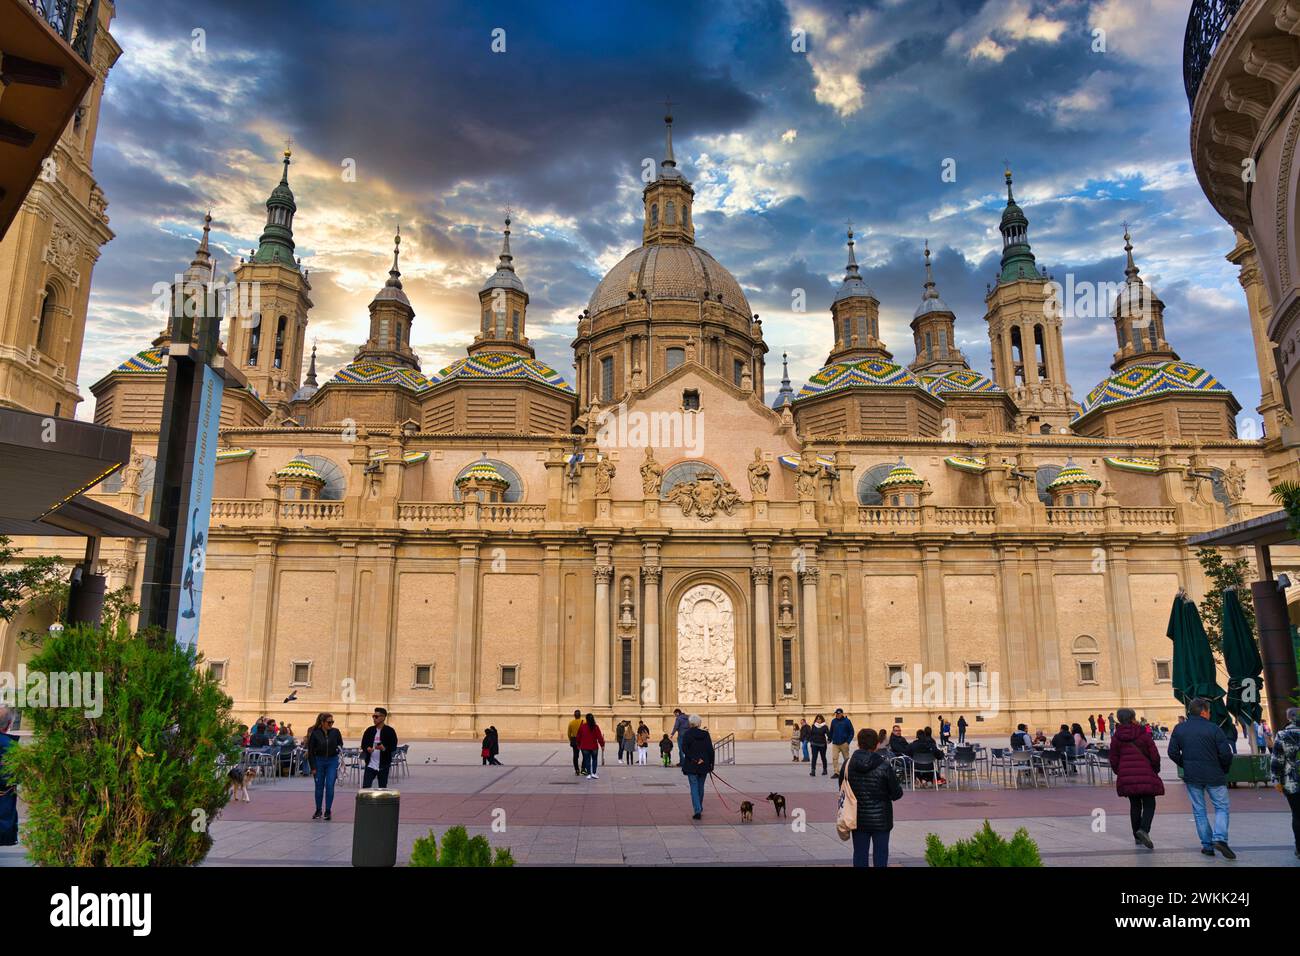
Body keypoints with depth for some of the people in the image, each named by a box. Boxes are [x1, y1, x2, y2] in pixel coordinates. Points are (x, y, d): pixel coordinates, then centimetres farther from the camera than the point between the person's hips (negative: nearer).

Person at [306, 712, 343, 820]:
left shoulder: (335, 732, -4)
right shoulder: (315, 734, -9)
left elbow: (340, 744, 13)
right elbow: (310, 751, -4)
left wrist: (339, 748, -8)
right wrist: (313, 767, -6)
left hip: (332, 761, 0)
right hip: (319, 761, 0)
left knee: (330, 786, -4)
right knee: (319, 787, 10)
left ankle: (327, 811, 6)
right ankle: (318, 810, 26)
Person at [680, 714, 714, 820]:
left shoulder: (687, 734, -6)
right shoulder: (705, 734, 0)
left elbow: (684, 749, -13)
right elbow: (710, 750, 0)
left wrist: (694, 759, -11)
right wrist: (711, 764, 6)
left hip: (691, 766, -3)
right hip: (704, 765, 3)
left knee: (694, 788, 0)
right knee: (701, 787, 18)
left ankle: (698, 811, -12)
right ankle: (700, 809, 30)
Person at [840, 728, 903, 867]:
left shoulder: (848, 764, -6)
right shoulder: (884, 766, -15)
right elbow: (897, 793, -9)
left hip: (858, 819, 3)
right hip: (880, 819, -2)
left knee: (859, 855, 12)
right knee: (880, 855, 9)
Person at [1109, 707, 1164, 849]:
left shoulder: (1116, 737, 4)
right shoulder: (1143, 734, -4)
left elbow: (1113, 760, 7)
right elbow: (1155, 756, -3)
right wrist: (1156, 770, 14)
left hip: (1126, 776, 3)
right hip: (1145, 775, -3)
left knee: (1134, 805, 14)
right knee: (1149, 804, 4)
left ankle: (1137, 837, 17)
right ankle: (1144, 830, -19)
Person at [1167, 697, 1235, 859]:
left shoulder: (1179, 729, 2)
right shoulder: (1214, 729, -10)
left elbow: (1173, 753, 2)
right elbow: (1226, 754, -13)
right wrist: (1224, 770, 5)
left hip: (1192, 776, 3)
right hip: (1214, 776, -3)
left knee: (1199, 811, 11)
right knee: (1221, 807, 8)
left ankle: (1207, 845, 10)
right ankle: (1220, 838, -11)